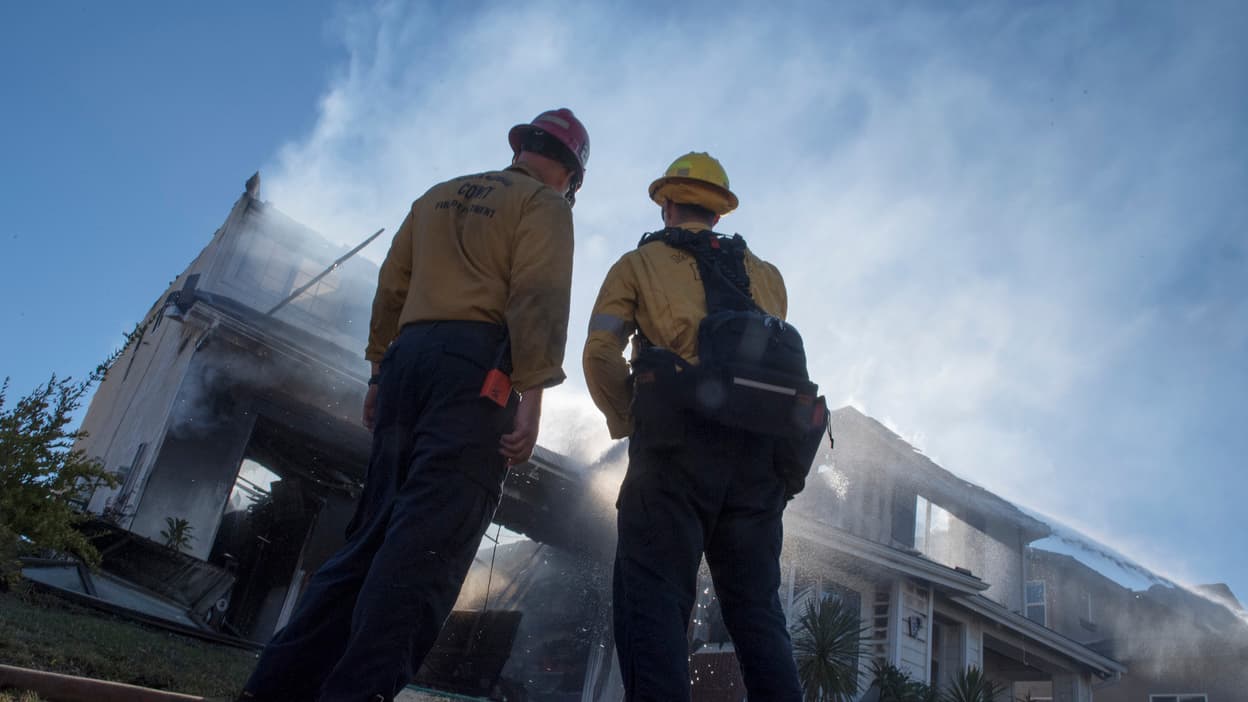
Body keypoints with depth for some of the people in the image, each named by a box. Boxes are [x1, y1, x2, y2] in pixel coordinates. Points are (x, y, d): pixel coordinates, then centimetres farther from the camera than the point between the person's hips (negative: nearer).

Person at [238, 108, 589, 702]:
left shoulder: (438, 196, 26)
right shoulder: (544, 205, 6)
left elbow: (391, 289, 22)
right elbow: (538, 300, -10)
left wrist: (380, 373, 23)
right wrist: (530, 396, -16)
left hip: (409, 356, 7)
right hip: (477, 365, -6)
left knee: (378, 527, 6)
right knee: (431, 535, -13)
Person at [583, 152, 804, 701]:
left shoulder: (638, 263, 14)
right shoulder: (767, 274, 25)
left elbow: (601, 351, 2)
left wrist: (627, 421, 12)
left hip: (677, 435, -4)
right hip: (759, 443, 4)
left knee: (653, 599, -6)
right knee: (756, 606, 9)